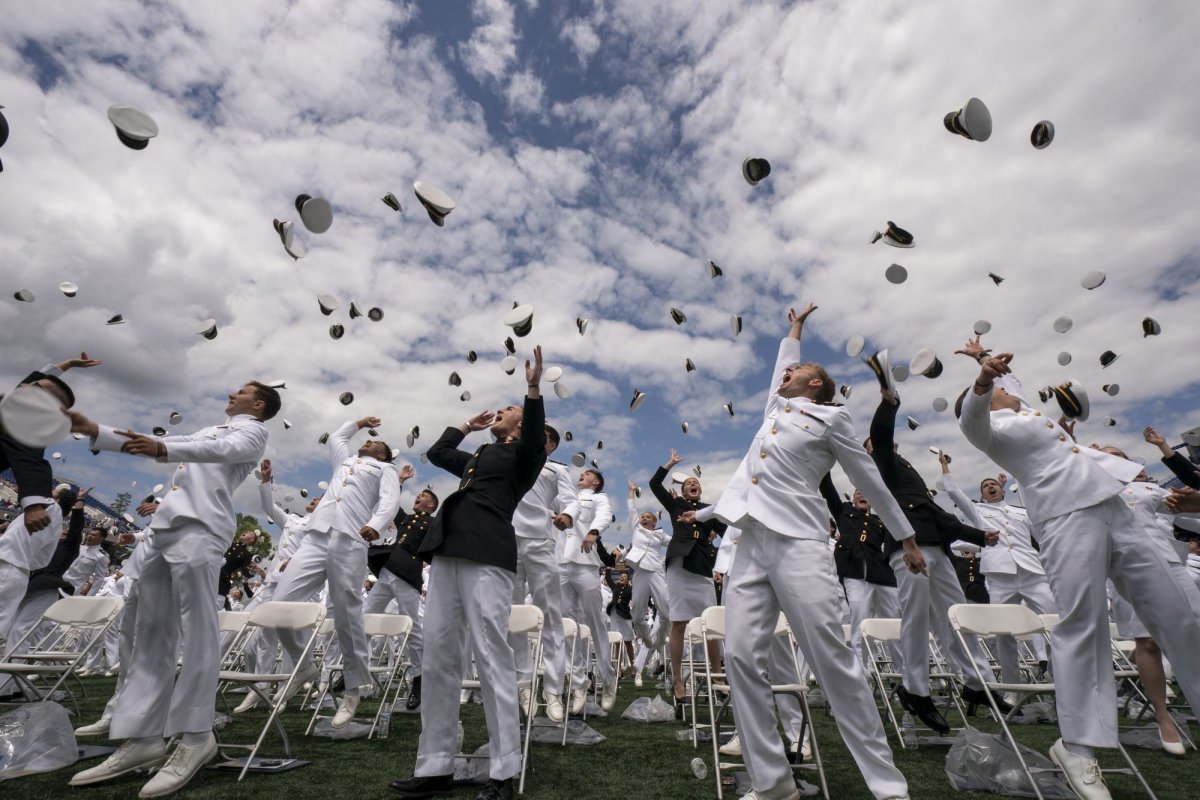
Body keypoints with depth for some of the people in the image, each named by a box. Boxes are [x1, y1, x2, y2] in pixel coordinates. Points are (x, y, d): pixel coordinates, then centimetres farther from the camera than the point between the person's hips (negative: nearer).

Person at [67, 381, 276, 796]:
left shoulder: (253, 431, 6)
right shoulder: (210, 430, 31)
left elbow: (223, 451, -15)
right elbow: (154, 446, 28)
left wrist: (164, 449, -30)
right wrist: (94, 430, 19)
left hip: (200, 531, -8)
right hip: (164, 528, 9)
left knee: (198, 635, -9)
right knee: (153, 637, 5)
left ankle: (195, 738, -4)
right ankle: (143, 738, 10)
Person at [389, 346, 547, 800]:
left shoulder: (521, 455, 8)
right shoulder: (480, 456, 28)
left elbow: (536, 439, -15)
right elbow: (436, 453, 38)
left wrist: (534, 389, -26)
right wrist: (468, 424, 34)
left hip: (487, 557, -8)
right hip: (447, 553, 8)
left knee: (492, 659, -5)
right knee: (438, 658, 7)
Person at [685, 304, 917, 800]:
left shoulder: (831, 417, 8)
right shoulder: (776, 410, 23)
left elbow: (870, 481, 14)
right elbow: (783, 367, 41)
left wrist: (907, 539, 20)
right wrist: (794, 329, 60)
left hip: (798, 542, -5)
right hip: (752, 544, 6)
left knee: (833, 660, -5)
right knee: (741, 657, -3)